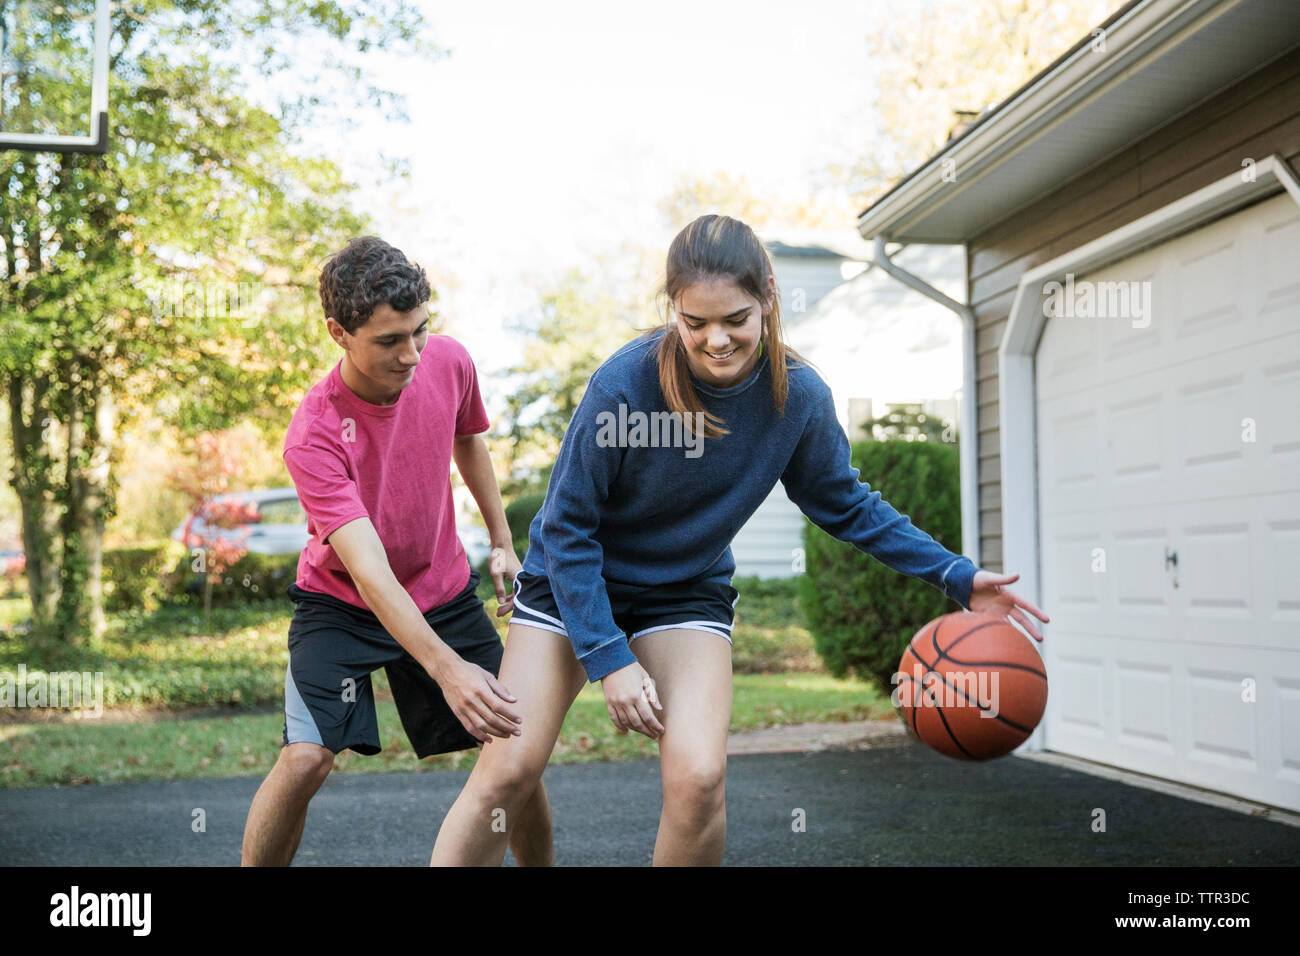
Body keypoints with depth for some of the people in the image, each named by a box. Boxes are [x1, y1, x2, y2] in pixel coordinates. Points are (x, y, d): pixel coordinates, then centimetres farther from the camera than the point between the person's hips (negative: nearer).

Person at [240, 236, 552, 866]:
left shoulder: (450, 361, -14)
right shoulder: (312, 435, -29)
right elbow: (370, 572, -36)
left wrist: (502, 542, 12)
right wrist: (447, 670, -47)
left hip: (444, 593, 4)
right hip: (341, 604, -4)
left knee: (515, 742, -2)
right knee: (306, 759, -20)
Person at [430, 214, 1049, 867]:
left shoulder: (799, 397, -16)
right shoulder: (625, 382, -27)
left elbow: (846, 507, 2)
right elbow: (566, 527, -17)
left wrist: (956, 577, -6)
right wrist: (609, 659, -21)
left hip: (688, 591, 2)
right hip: (571, 583, -2)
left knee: (698, 778, -16)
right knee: (507, 773, -9)